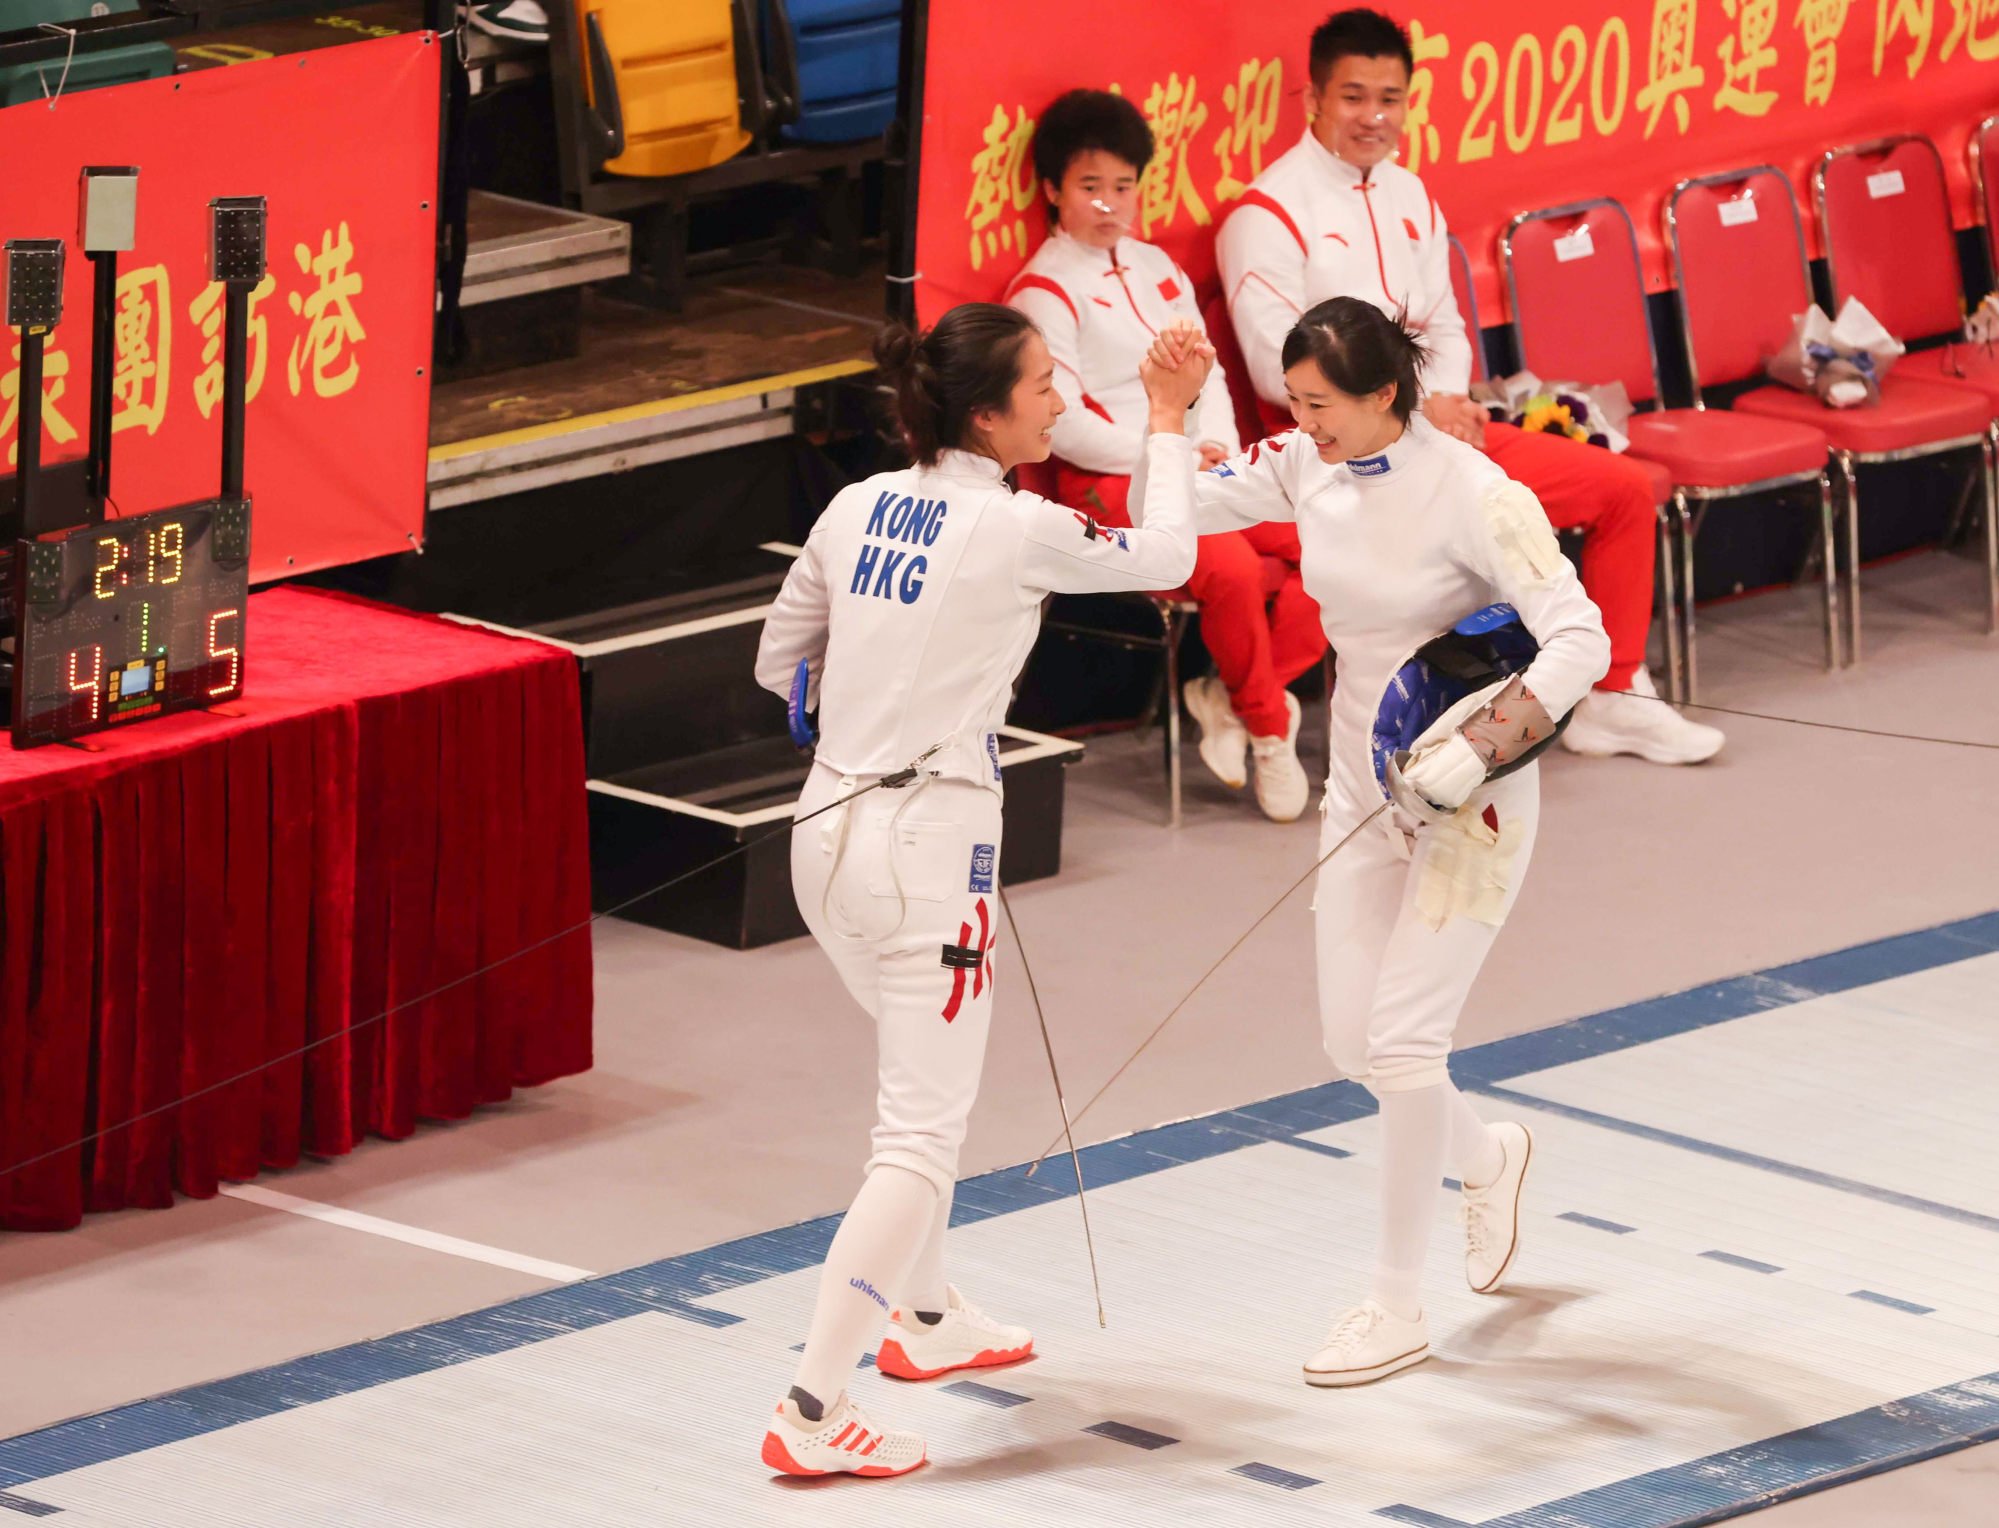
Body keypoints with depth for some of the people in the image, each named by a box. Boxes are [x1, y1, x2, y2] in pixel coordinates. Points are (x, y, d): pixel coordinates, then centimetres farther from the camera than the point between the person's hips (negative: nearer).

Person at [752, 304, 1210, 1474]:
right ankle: (814, 1414, -8)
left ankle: (922, 1316, 42)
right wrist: (1169, 421, 14)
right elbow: (1169, 557, 3)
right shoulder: (1014, 530, -13)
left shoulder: (858, 508, 4)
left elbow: (780, 663, 14)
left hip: (829, 835, 7)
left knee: (932, 1076, 29)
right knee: (923, 1135, -2)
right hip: (929, 845, -7)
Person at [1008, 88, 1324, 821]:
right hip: (1109, 483, -8)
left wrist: (1218, 452, -1)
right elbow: (1059, 421, -12)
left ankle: (1232, 697, -7)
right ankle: (1267, 726, -11)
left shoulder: (1155, 268, 19)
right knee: (1231, 566, -32)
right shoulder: (1045, 291, -5)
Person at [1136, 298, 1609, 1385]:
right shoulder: (1306, 467, -5)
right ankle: (1488, 1156, 41)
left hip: (1472, 798, -7)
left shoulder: (1472, 493, -23)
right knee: (1354, 1042, 9)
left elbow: (1581, 642, -27)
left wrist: (1475, 749, -34)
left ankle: (1397, 1305, 4)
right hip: (1365, 788, 7)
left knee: (1401, 1039, -10)